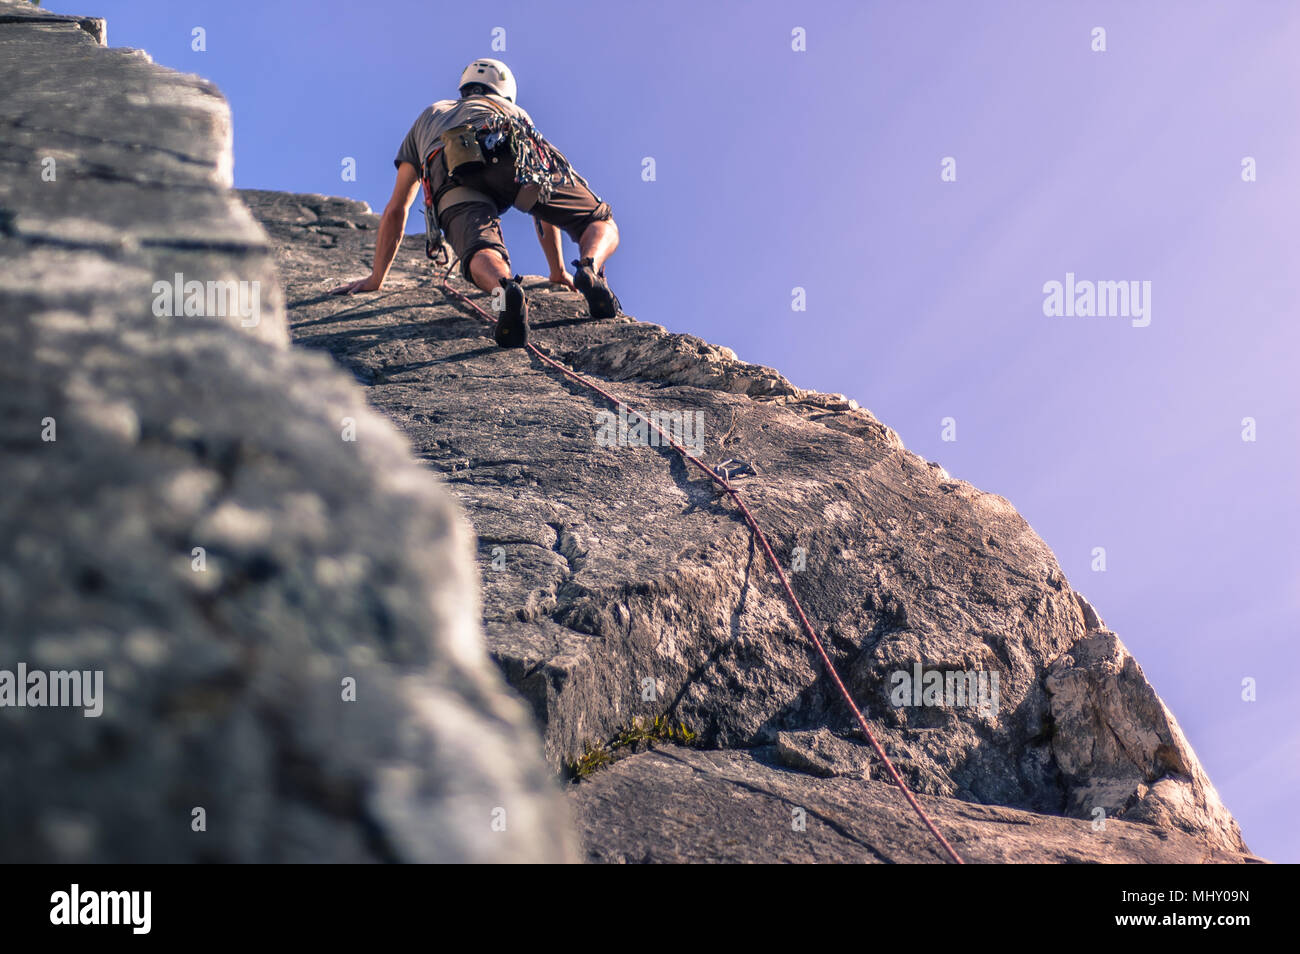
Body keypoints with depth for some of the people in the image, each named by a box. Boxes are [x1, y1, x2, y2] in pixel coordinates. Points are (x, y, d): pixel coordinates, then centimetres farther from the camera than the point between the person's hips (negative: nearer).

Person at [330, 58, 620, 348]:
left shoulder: (428, 117, 45)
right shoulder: (516, 112, 45)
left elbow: (395, 211, 42)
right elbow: (544, 204, 48)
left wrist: (375, 279, 48)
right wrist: (557, 271, 58)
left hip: (452, 171, 0)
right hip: (516, 156, 0)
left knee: (482, 252, -22)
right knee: (602, 224, 11)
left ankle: (505, 290, -58)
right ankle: (590, 270, -24)